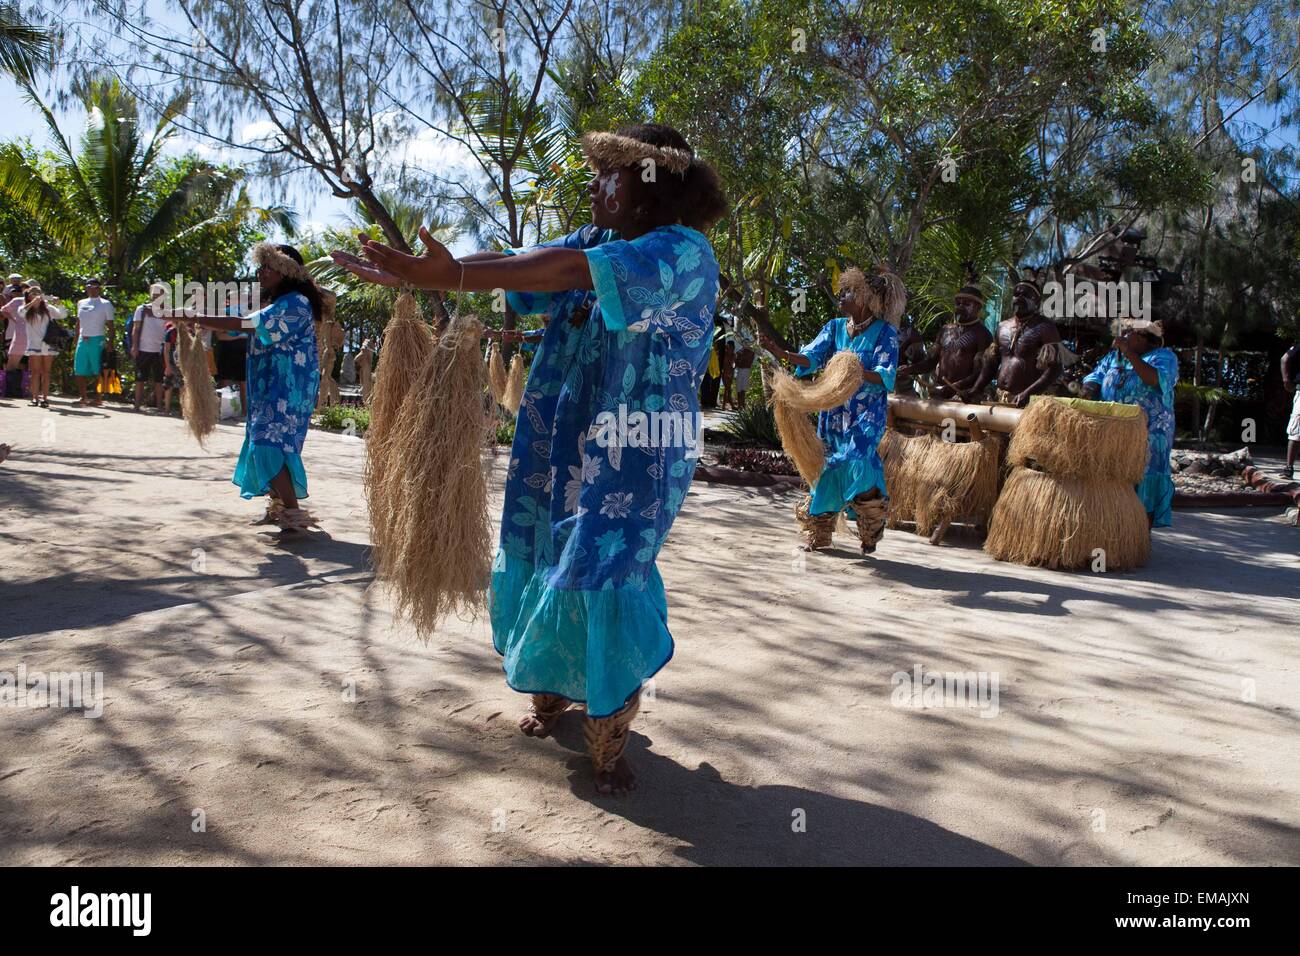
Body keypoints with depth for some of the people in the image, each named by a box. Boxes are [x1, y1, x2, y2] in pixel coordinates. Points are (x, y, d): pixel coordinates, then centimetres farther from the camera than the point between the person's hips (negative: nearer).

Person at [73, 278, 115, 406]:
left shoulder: (105, 304, 3)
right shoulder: (81, 303, 17)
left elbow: (110, 326, -1)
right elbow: (78, 323, 21)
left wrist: (110, 343, -10)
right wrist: (76, 341, 14)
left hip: (97, 340, -5)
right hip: (82, 341, 5)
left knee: (97, 370, -6)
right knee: (79, 370, 2)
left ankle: (98, 397, 0)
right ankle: (83, 397, 9)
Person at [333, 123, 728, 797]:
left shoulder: (684, 252, -15)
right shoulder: (594, 241, 10)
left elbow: (575, 269, -30)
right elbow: (514, 263, -2)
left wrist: (453, 276, -37)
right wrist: (413, 274, -17)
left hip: (634, 455, -7)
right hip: (559, 448, 7)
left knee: (601, 574, -9)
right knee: (543, 563, 13)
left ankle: (610, 739, 10)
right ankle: (550, 690, 37)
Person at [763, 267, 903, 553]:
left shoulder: (885, 332, -7)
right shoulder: (835, 327, 6)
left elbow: (887, 376, -16)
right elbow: (812, 357, -5)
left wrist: (860, 373, -35)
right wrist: (782, 353, -23)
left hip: (866, 416, -5)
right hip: (833, 411, 5)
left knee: (857, 464, -17)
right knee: (827, 468, 8)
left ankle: (871, 534, 5)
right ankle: (817, 535, 22)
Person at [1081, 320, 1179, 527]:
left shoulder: (1164, 356, 0)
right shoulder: (1113, 356, 17)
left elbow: (1156, 380, -19)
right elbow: (1096, 376, 11)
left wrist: (1129, 353, -21)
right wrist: (1090, 389, -13)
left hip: (1147, 437, -5)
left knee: (1143, 487, -5)